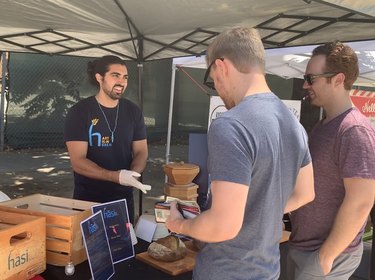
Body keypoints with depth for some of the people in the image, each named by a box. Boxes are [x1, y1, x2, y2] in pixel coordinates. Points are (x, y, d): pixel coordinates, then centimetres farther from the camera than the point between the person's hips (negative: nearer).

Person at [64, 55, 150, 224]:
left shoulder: (133, 111, 0)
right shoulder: (79, 112, -12)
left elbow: (141, 152, 3)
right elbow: (78, 162, -18)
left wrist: (132, 175, -19)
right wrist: (117, 176, -31)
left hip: (124, 197, 4)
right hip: (88, 199, -3)